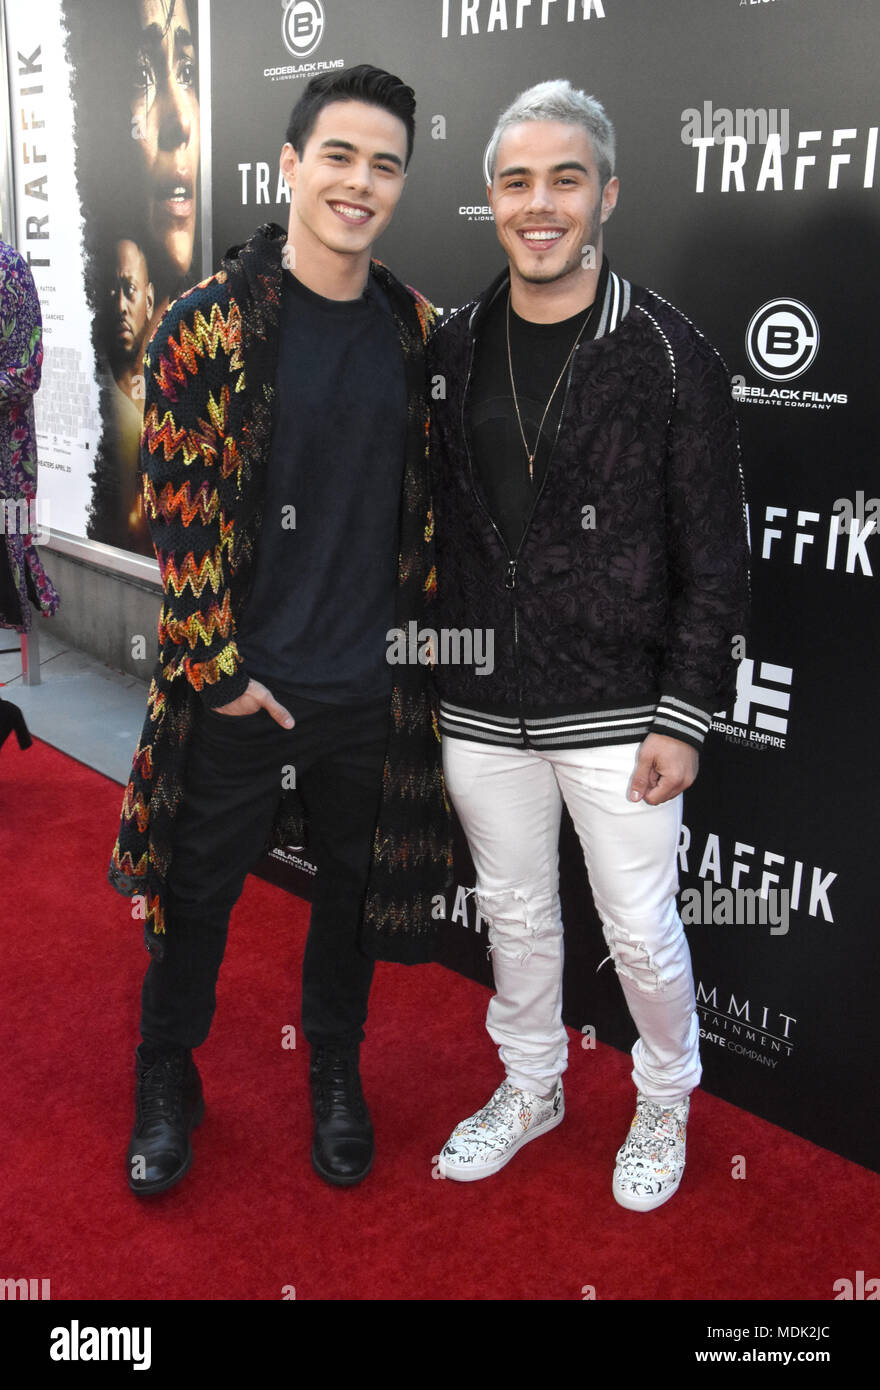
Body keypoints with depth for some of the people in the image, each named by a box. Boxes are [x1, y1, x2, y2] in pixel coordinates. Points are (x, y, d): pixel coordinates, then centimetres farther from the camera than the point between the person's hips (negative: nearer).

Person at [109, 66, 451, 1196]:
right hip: (237, 687, -3)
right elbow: (176, 504, -9)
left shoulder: (416, 330, 3)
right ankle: (167, 1084, 38)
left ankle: (335, 1076, 42)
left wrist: (422, 635, 9)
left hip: (372, 686, 3)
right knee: (198, 892, 12)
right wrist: (213, 665, -10)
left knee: (353, 888, 17)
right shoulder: (208, 323, -8)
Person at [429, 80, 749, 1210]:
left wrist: (683, 717, -10)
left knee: (641, 933, 11)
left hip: (616, 713, -3)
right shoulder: (452, 352, 3)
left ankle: (664, 1103, 39)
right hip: (479, 711, 4)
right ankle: (530, 1089, 44)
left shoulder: (669, 354, -8)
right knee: (514, 915, 19)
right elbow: (427, 534, 9)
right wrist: (422, 692, 9)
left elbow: (713, 558, -7)